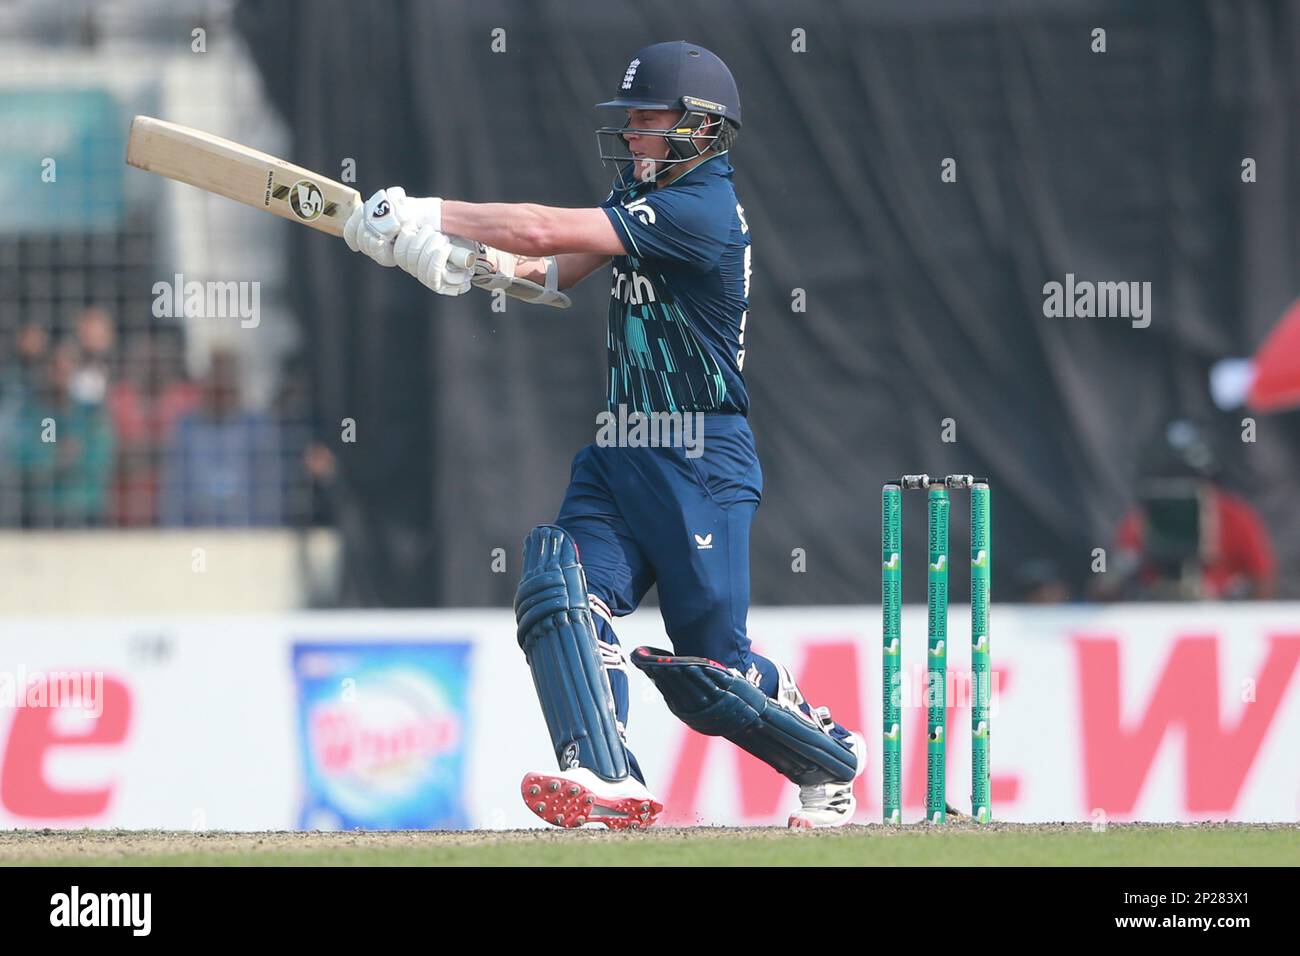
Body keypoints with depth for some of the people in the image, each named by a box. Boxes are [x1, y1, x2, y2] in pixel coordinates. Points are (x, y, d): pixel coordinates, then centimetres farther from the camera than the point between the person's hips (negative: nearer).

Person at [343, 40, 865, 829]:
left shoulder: (702, 212, -19)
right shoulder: (644, 196, 11)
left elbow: (549, 232, -24)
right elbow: (554, 274, 7)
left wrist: (425, 215, -20)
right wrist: (475, 259, -14)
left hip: (702, 466, -8)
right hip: (620, 457, 8)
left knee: (710, 669, -2)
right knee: (563, 589, -17)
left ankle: (833, 756, 26)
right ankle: (608, 782, -26)